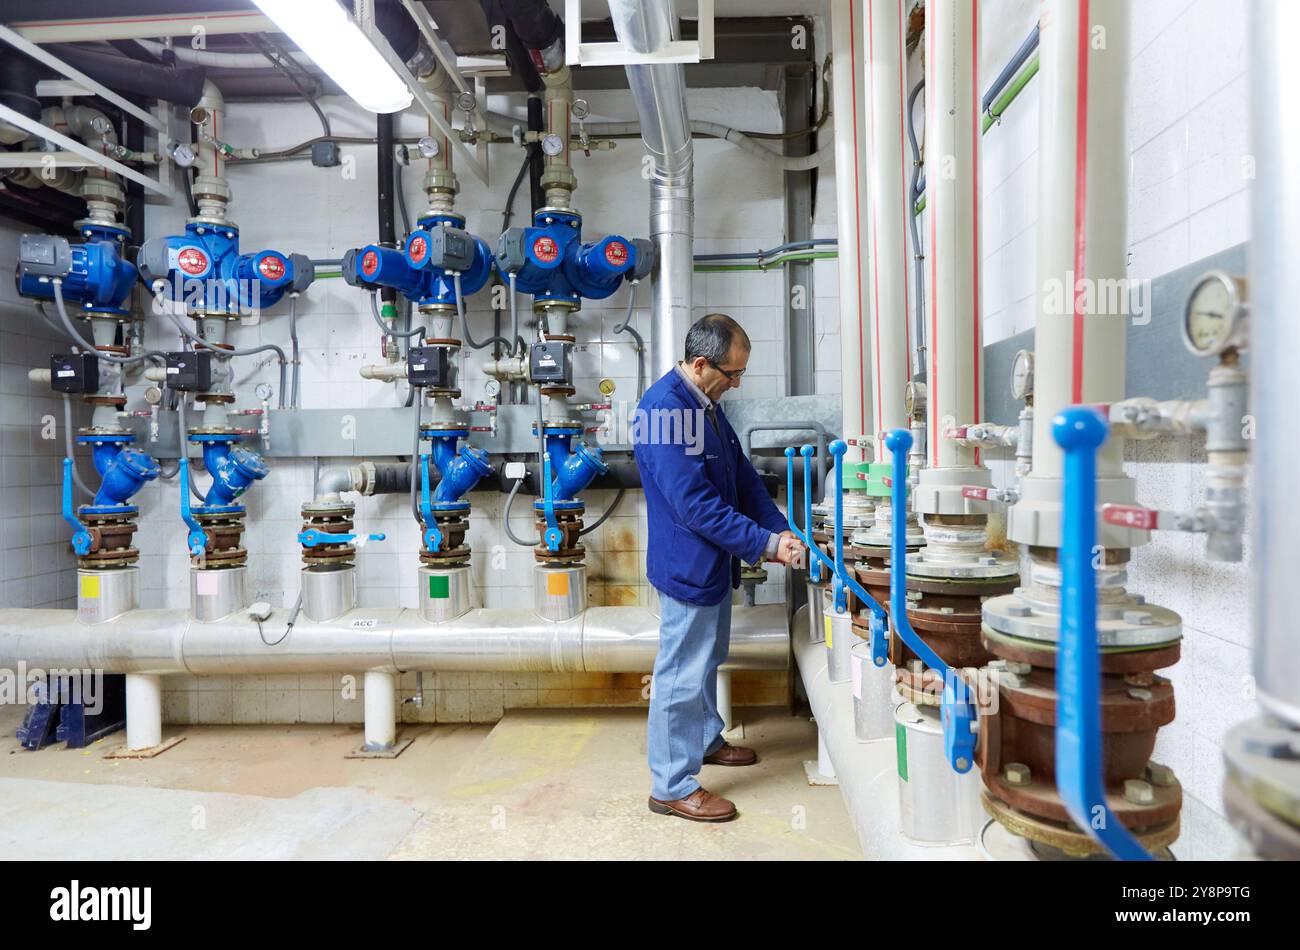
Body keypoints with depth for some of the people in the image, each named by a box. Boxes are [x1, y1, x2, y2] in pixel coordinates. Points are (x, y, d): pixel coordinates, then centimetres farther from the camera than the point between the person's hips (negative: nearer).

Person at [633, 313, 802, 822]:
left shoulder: (705, 404, 6)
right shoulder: (664, 411, -25)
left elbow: (741, 474, 11)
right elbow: (694, 503, -28)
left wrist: (779, 529, 1)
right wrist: (764, 544, -22)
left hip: (712, 560, 10)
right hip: (686, 563, -10)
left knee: (707, 659, 25)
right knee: (682, 674, 1)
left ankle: (705, 739, 45)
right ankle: (672, 786, 16)